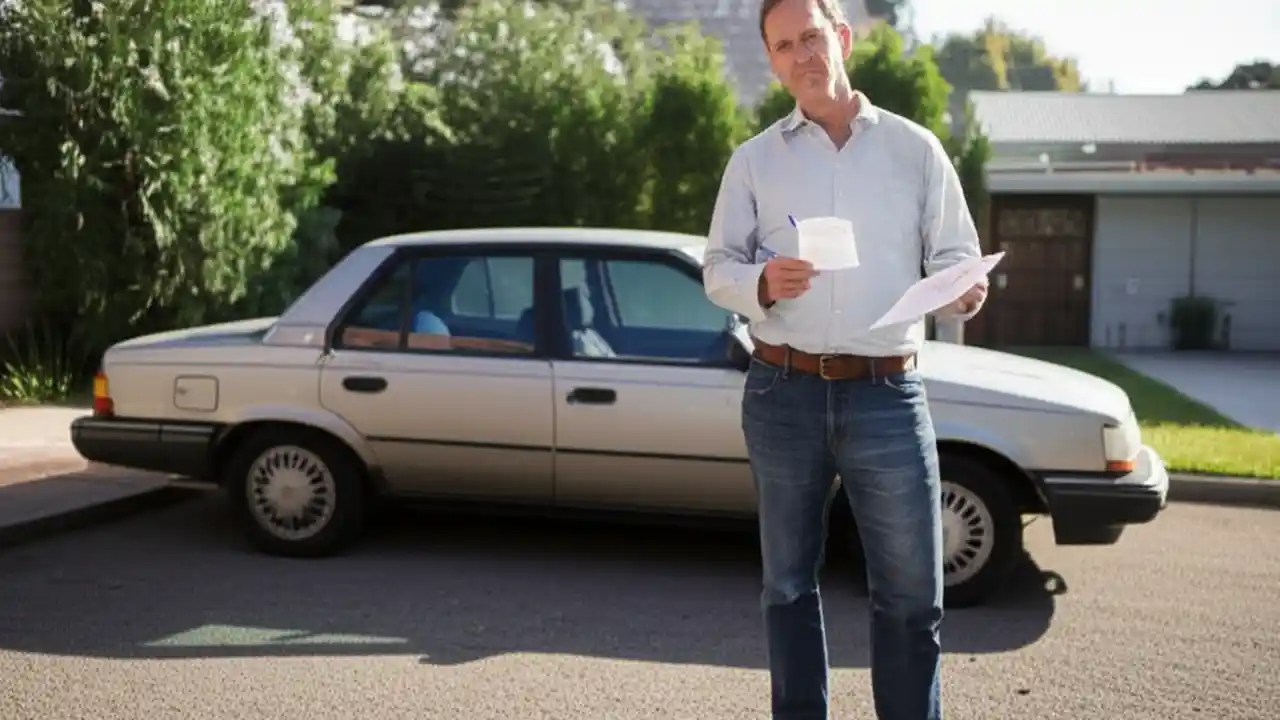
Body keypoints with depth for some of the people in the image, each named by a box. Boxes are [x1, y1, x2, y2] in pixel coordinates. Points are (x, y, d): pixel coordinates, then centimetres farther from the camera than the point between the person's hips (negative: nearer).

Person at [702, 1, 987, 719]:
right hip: (783, 393, 1)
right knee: (789, 584, 10)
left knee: (912, 593, -1)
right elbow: (718, 269, 8)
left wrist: (964, 291, -15)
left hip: (888, 394, -1)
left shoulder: (915, 148, 8)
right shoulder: (754, 160, 10)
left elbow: (955, 258, 8)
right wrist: (762, 282, -15)